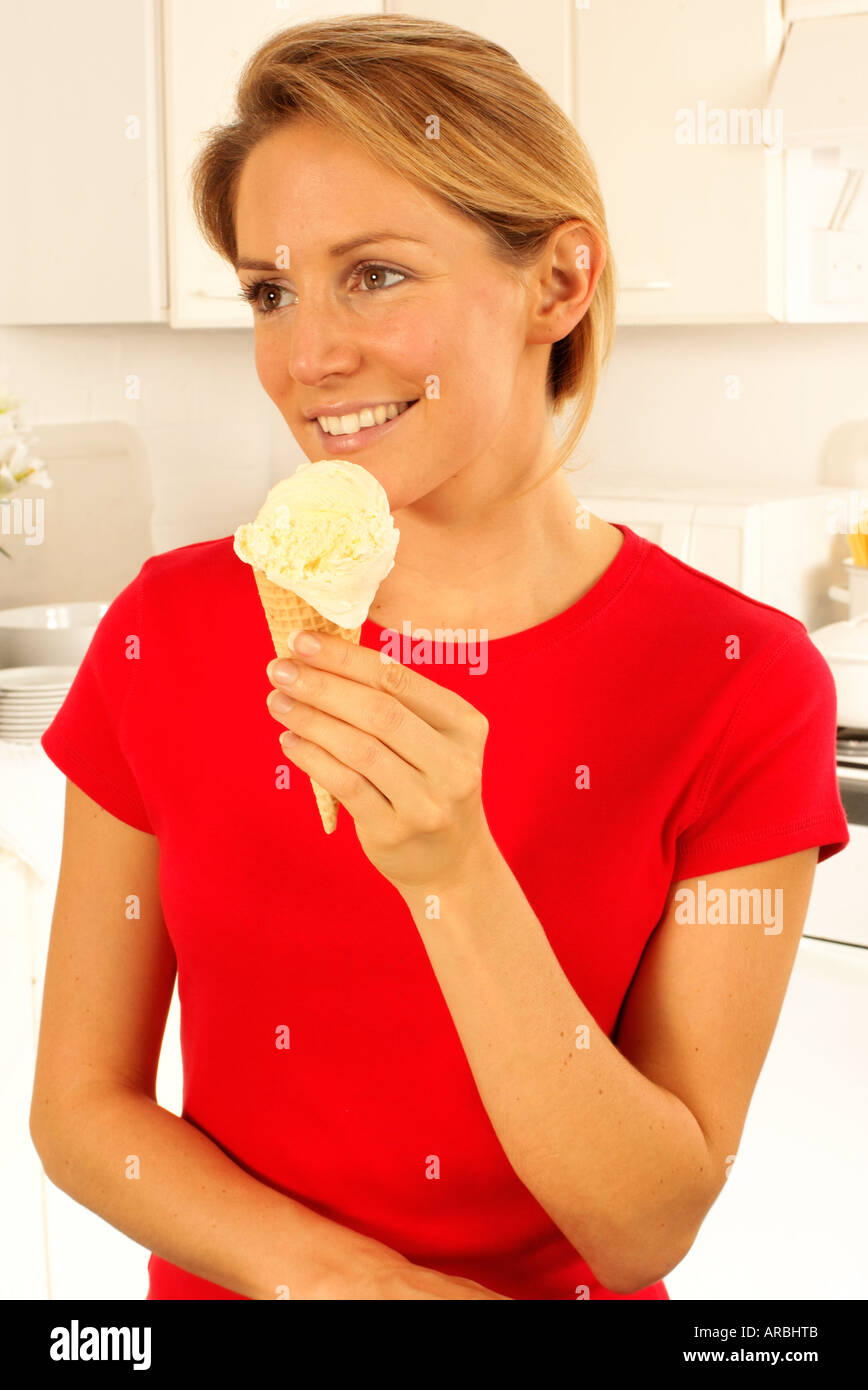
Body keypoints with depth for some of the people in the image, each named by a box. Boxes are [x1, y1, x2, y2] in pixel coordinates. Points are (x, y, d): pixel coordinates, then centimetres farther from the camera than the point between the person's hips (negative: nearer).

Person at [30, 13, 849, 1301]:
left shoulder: (741, 683, -17)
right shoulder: (171, 633, -12)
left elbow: (649, 1232, -19)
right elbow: (79, 1108, -6)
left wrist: (452, 877, -31)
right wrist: (327, 1272, -21)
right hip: (233, 1284, 1)